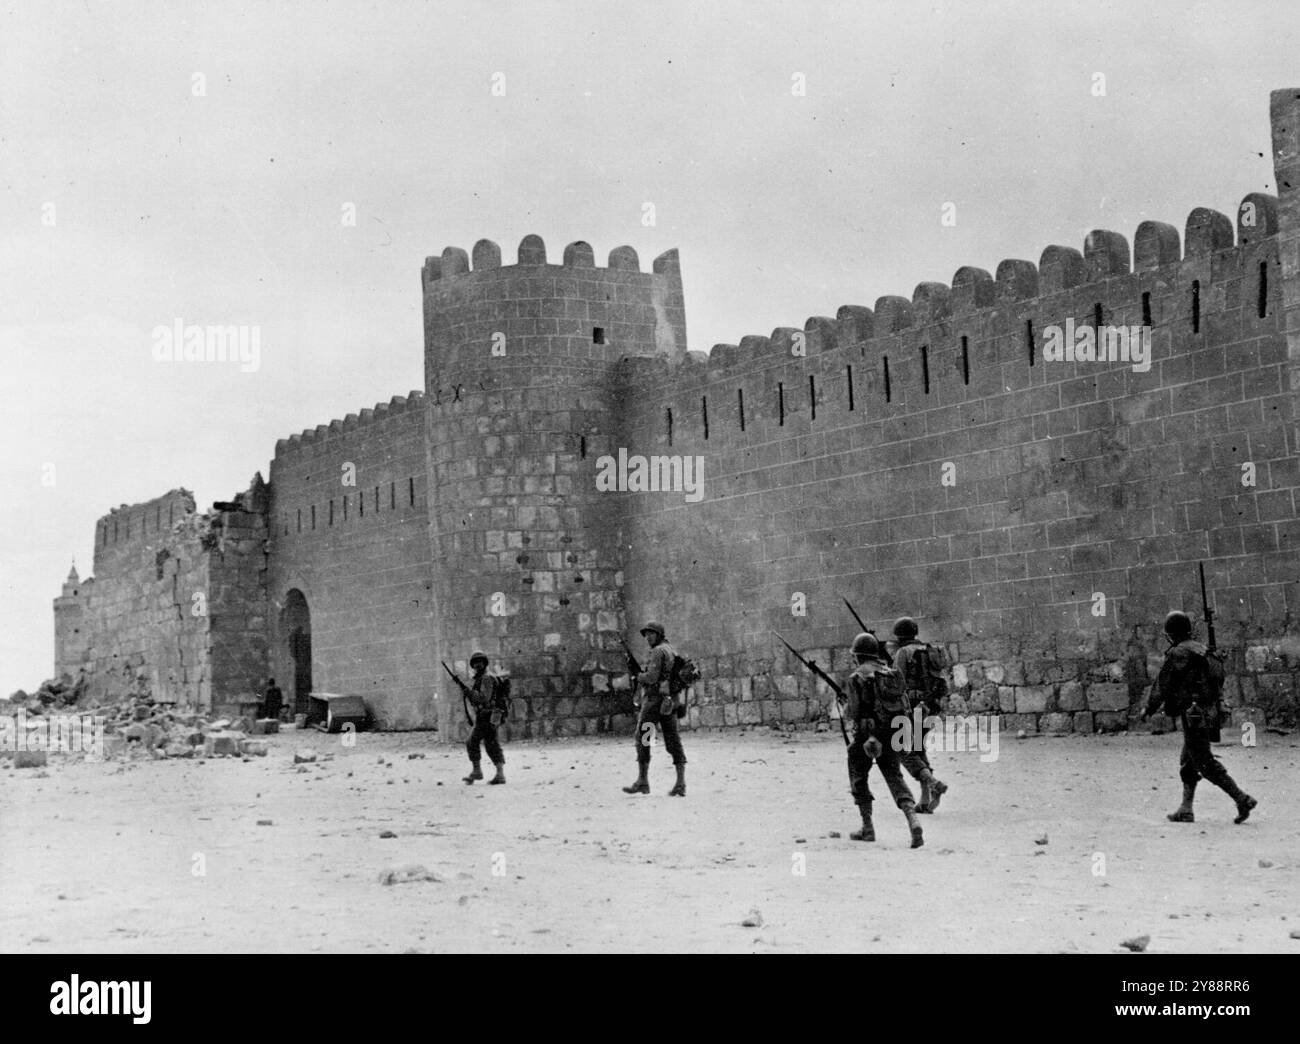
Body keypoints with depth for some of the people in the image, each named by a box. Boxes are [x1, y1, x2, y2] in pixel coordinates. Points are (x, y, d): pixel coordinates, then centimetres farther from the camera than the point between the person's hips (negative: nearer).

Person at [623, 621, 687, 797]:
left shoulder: (658, 651, -10)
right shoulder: (672, 652, 19)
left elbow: (651, 677, -19)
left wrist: (637, 676, 0)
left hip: (654, 699, -9)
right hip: (670, 701, 9)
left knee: (642, 739, -1)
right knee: (673, 741, 4)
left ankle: (642, 781, -1)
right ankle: (680, 783, -2)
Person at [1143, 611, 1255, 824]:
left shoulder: (1177, 654, -13)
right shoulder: (1202, 651, 13)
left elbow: (1162, 685, -11)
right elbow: (1218, 675, 17)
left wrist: (1149, 709, 1)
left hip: (1193, 714, -9)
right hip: (1209, 711, 9)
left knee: (1205, 762, -7)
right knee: (1187, 762, 15)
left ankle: (1243, 800, -13)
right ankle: (1186, 810, 15)